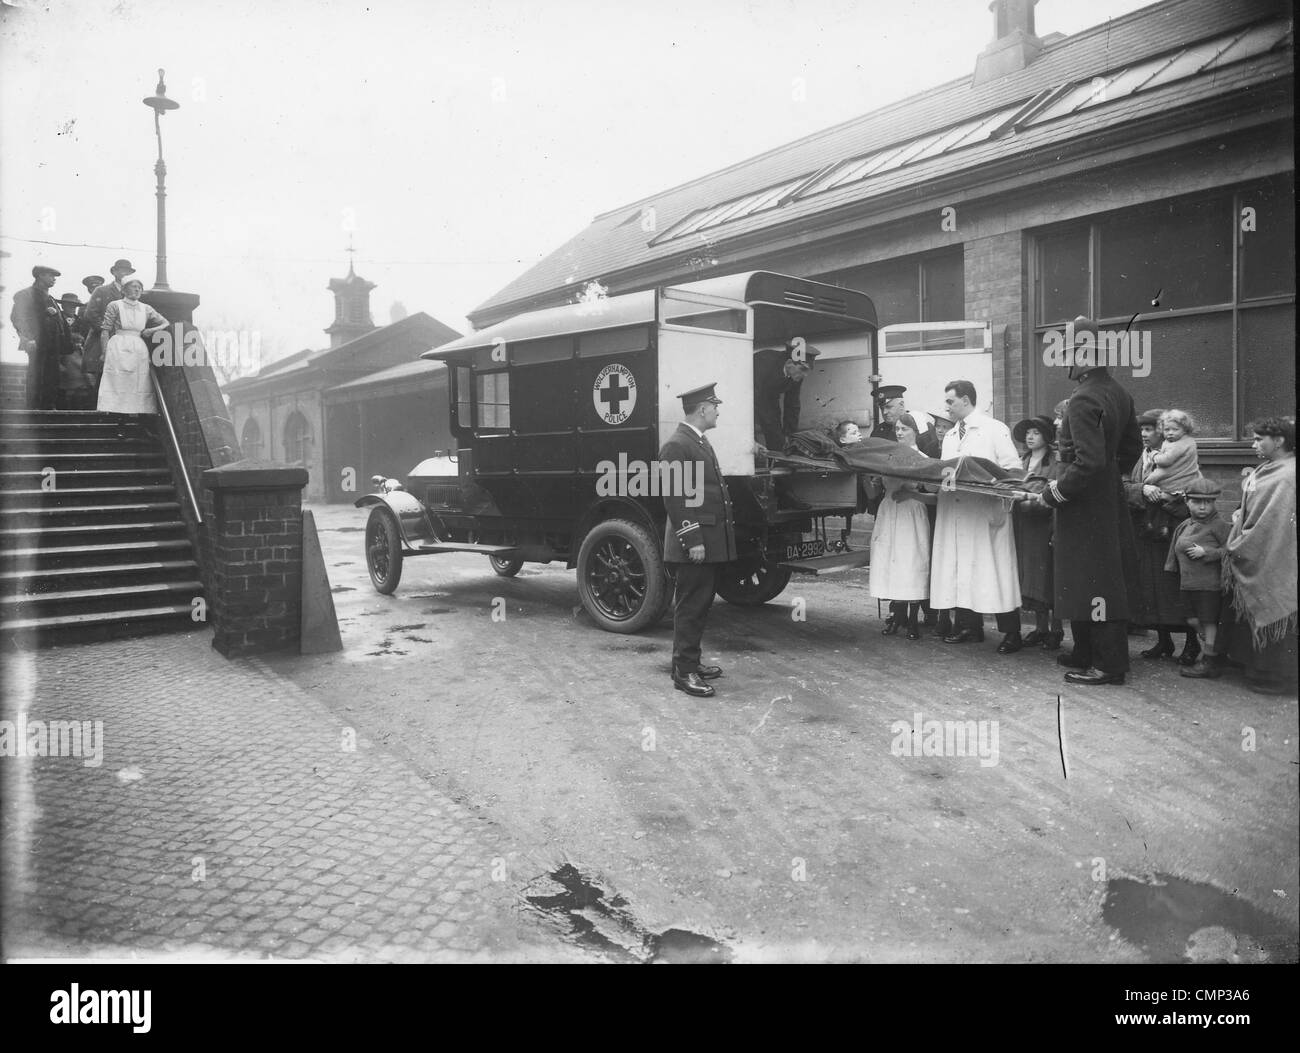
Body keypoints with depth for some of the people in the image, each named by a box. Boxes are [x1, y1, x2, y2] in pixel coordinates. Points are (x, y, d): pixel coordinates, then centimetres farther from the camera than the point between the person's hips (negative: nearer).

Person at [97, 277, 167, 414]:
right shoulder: (115, 306, 3)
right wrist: (105, 353, -8)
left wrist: (152, 330, 1)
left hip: (139, 351, 4)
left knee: (140, 387, -3)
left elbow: (166, 324, 18)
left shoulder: (146, 309, 12)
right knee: (116, 386, -9)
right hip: (118, 350, -4)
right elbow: (105, 331, 0)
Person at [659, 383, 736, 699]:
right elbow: (674, 499, -19)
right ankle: (684, 672, 5)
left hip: (709, 543, 10)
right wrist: (692, 540, -21)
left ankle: (690, 662, 27)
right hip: (693, 545, -10)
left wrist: (710, 539, 18)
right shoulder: (676, 446, -14)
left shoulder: (700, 442, 18)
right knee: (690, 608, -3)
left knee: (699, 606, 16)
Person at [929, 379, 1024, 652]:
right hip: (955, 511, 6)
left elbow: (1013, 469, -7)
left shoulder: (995, 430, -1)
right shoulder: (949, 437, 18)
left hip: (986, 513, -6)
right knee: (959, 567, 6)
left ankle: (1011, 633, 1)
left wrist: (1002, 509, -15)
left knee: (992, 568, -5)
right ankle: (969, 626, 15)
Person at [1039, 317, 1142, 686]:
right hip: (1110, 495, 10)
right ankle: (1086, 654, 29)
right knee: (1102, 577, 17)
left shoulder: (1083, 400, -22)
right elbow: (1131, 448, 16)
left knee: (1091, 583, -1)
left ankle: (1107, 666, 8)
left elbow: (1089, 461, -28)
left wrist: (1054, 492, -18)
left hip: (1083, 503, -10)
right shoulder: (1119, 394, 7)